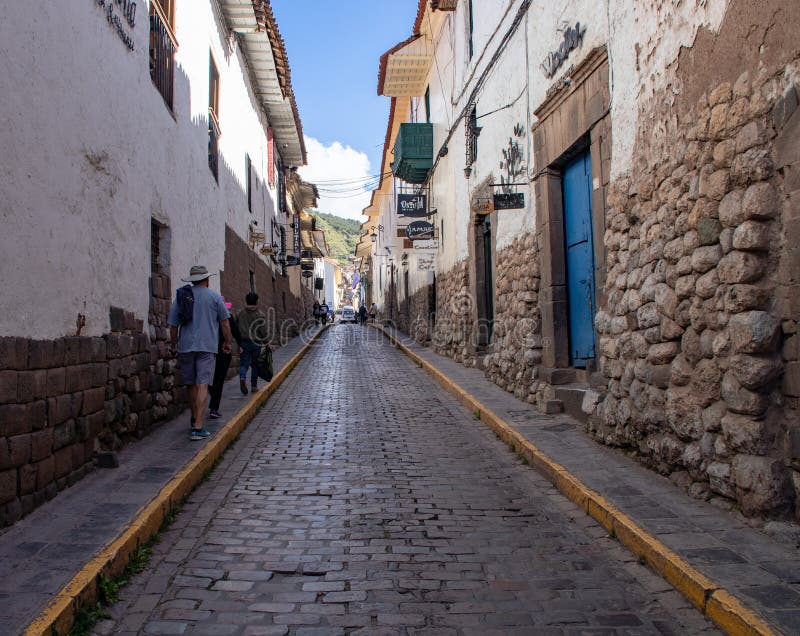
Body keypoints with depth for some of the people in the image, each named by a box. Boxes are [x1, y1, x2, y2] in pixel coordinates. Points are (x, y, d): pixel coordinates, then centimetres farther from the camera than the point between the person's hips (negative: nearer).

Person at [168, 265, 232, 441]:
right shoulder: (214, 296, 1)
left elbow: (173, 326, 8)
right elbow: (224, 323, 2)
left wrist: (173, 344, 22)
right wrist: (227, 342, 14)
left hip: (186, 346, 3)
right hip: (207, 346, -3)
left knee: (192, 385, 16)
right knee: (202, 385, -7)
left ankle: (195, 420, 31)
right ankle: (198, 428, -15)